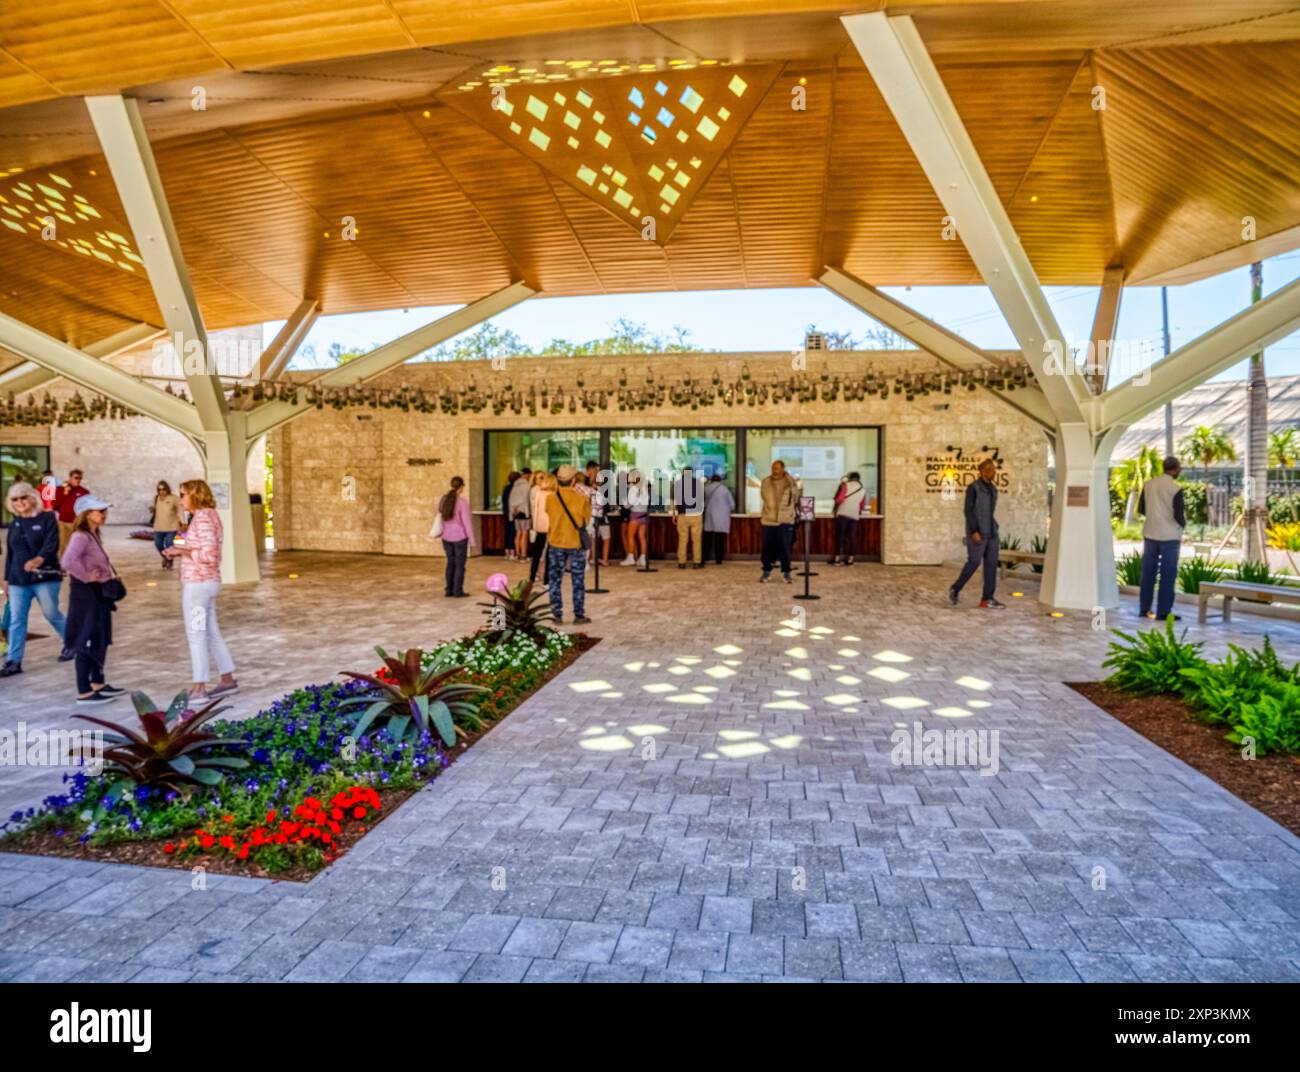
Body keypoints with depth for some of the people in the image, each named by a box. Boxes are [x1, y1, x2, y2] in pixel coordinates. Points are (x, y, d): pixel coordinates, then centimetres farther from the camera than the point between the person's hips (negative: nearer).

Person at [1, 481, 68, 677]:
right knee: (17, 620, 2)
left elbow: (51, 544, -16)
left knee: (52, 614, 3)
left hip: (45, 578, -5)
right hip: (18, 580, 5)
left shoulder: (47, 518, -3)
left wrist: (38, 559, -36)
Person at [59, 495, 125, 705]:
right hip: (86, 595, -10)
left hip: (100, 594, 10)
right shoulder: (80, 536, -18)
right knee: (87, 644, -3)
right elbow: (67, 561, -34)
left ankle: (98, 683, 29)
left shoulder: (94, 536, 13)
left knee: (101, 640, 17)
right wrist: (86, 576, -22)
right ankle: (84, 693, 4)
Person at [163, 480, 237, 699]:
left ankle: (198, 688, 6)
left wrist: (181, 550, -13)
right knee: (211, 632, 15)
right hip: (207, 582, 9)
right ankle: (228, 680, 21)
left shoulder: (203, 518, -17)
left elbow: (209, 555, -23)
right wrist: (180, 551, 7)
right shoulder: (208, 516, 13)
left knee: (196, 635, -1)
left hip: (198, 583, -9)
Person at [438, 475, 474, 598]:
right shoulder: (462, 502, -16)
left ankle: (449, 591, 15)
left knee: (451, 563, 15)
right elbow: (467, 522, -15)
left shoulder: (443, 499, 2)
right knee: (460, 564, 3)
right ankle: (458, 591, 6)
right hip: (460, 537, -6)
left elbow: (441, 518, 12)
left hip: (447, 537, 6)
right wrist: (472, 539, -9)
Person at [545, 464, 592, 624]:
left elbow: (550, 517, 5)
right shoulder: (581, 498, -9)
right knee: (578, 581, 9)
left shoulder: (550, 498, -7)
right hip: (576, 543, -1)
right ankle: (579, 615, 12)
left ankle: (557, 614, 12)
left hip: (556, 543, 1)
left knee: (555, 580, 11)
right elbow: (587, 519, 2)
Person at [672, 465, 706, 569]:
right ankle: (697, 563, 3)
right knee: (696, 539, 4)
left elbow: (674, 500, 3)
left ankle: (681, 563, 5)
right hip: (696, 514, -1)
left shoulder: (677, 482, 1)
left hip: (682, 515, 1)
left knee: (682, 539, 6)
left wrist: (674, 514, 11)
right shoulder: (699, 482, 1)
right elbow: (703, 498, 5)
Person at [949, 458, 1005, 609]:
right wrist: (974, 531, -21)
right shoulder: (973, 487, -8)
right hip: (977, 532, -7)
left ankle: (987, 599, 0)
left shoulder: (993, 489, 15)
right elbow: (968, 510, -14)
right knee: (974, 562, -7)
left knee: (991, 563, 0)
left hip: (991, 532, 7)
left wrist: (993, 532, 18)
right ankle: (955, 590, 12)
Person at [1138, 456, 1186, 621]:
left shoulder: (1148, 484, 2)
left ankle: (1144, 609, 16)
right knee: (1168, 575, 3)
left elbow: (1141, 509, 8)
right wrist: (1183, 524, 7)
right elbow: (1179, 515, -14)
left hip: (1150, 533, 5)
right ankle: (1163, 612, 5)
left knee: (1148, 572, 12)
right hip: (1170, 536, -5)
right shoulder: (1176, 488, -13)